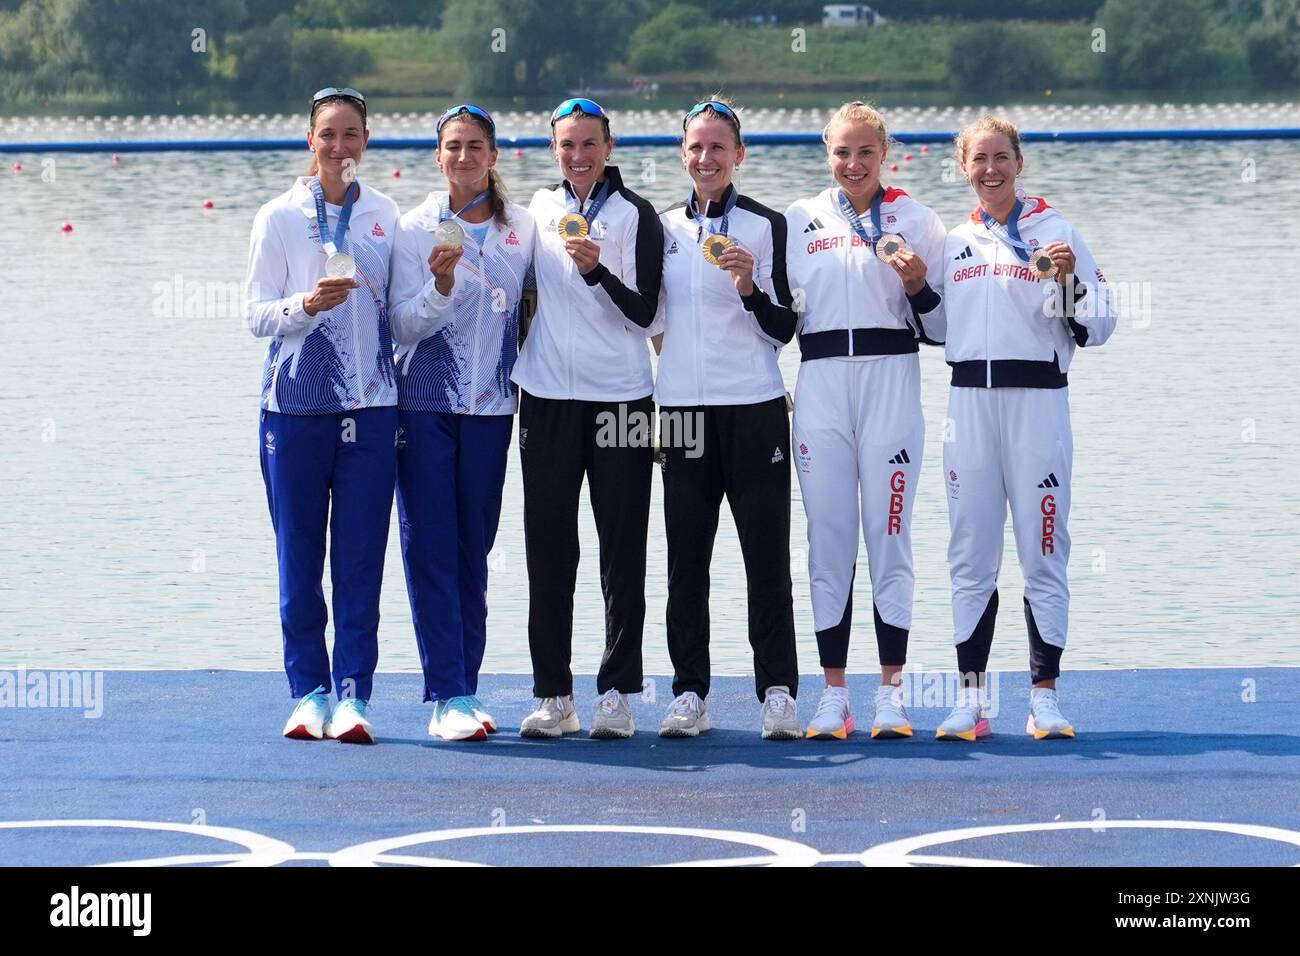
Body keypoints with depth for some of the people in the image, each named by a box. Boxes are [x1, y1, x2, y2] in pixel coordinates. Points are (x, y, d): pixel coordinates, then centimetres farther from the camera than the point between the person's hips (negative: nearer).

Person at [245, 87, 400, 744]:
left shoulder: (385, 215, 9)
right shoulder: (279, 217, 2)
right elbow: (255, 314, -1)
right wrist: (307, 305, -17)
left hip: (370, 405, 2)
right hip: (296, 401, -1)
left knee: (361, 556, -2)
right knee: (299, 555, 2)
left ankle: (351, 695, 0)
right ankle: (308, 693, 10)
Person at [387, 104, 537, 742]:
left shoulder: (521, 229, 7)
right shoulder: (416, 229, -1)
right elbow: (402, 328, -4)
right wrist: (440, 286, -21)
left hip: (490, 407, 2)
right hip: (424, 403, -2)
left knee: (473, 550, 5)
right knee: (430, 549, -7)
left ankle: (461, 691, 11)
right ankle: (448, 696, -8)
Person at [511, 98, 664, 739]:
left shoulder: (636, 216, 0)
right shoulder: (537, 210, 10)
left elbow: (644, 312, -7)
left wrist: (597, 270, -21)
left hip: (620, 397, -3)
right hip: (546, 397, 3)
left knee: (622, 551, -2)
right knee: (547, 548, 3)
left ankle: (617, 692, 2)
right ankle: (553, 696, 7)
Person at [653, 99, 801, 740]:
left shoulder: (766, 225, 1)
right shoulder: (664, 227, 11)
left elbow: (784, 328, -1)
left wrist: (749, 286, -17)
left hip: (754, 406, -3)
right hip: (682, 406, 3)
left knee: (766, 553, -3)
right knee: (686, 555, 4)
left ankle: (779, 693, -1)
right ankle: (689, 693, 8)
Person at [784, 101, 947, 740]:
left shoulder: (915, 221, 6)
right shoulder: (798, 221, 12)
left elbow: (940, 328, 6)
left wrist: (918, 285, -12)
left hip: (891, 385, -2)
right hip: (820, 387, 2)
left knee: (889, 534, -2)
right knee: (827, 537, 1)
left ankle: (891, 692, 3)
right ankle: (833, 694, 6)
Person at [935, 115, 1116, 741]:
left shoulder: (1054, 232, 1)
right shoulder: (953, 242, 13)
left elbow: (1096, 327, -2)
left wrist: (1067, 280, -17)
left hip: (1036, 400, -4)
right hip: (969, 402, 4)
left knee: (1043, 552, -2)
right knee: (970, 554, 4)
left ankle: (1045, 696, 4)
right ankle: (970, 698, 8)